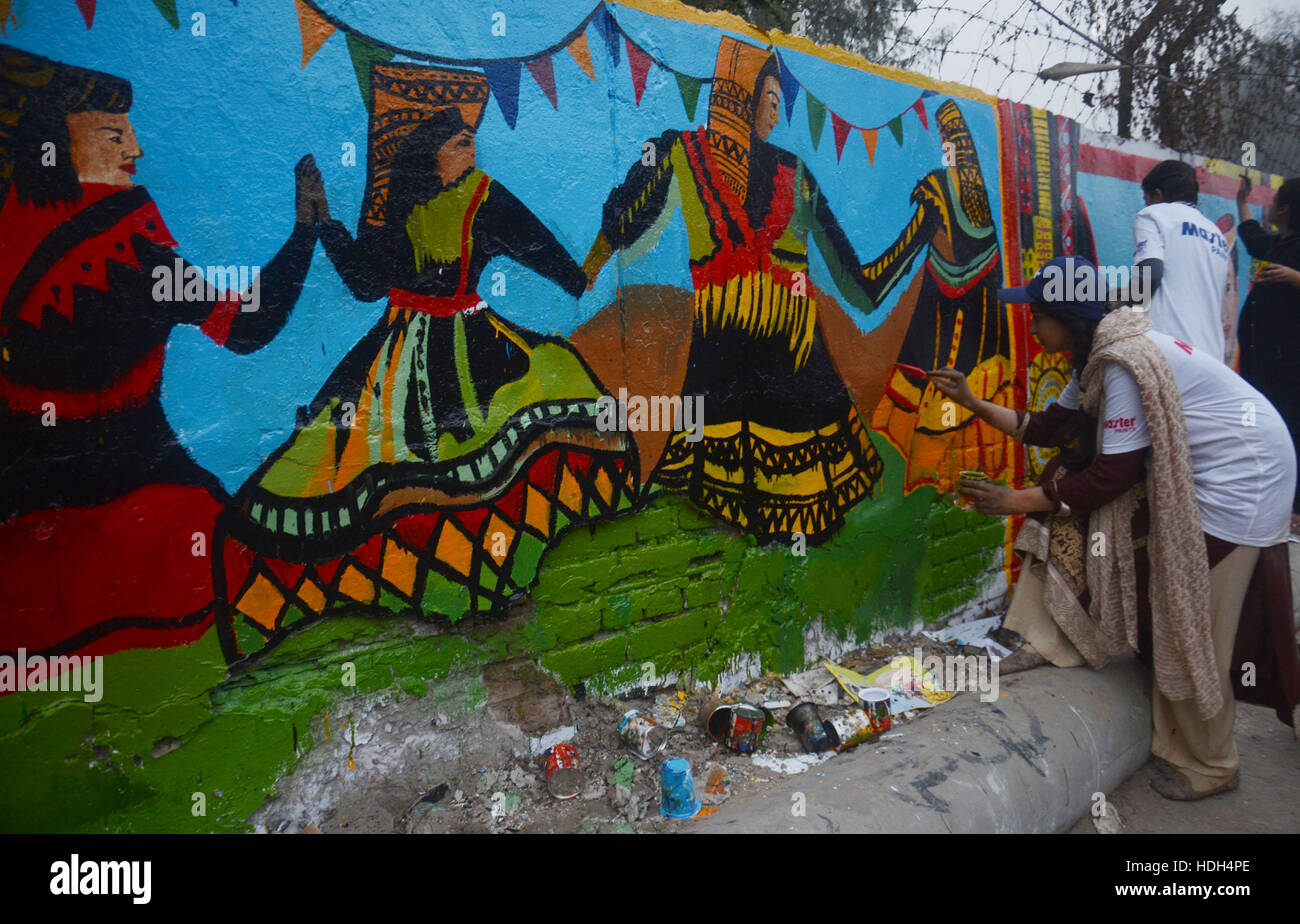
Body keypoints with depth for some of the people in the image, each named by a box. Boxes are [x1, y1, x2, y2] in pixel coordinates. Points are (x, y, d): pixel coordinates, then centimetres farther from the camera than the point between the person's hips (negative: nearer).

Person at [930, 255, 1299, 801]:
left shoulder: (1123, 363, -26)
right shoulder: (1098, 354, 3)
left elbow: (1115, 474, -25)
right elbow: (1054, 428, 6)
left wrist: (1018, 501, -18)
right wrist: (974, 404, 3)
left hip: (1239, 479, -10)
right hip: (1185, 471, 10)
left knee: (1193, 629, -3)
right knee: (1072, 501, 2)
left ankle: (1205, 766, 17)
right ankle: (1054, 639, 11)